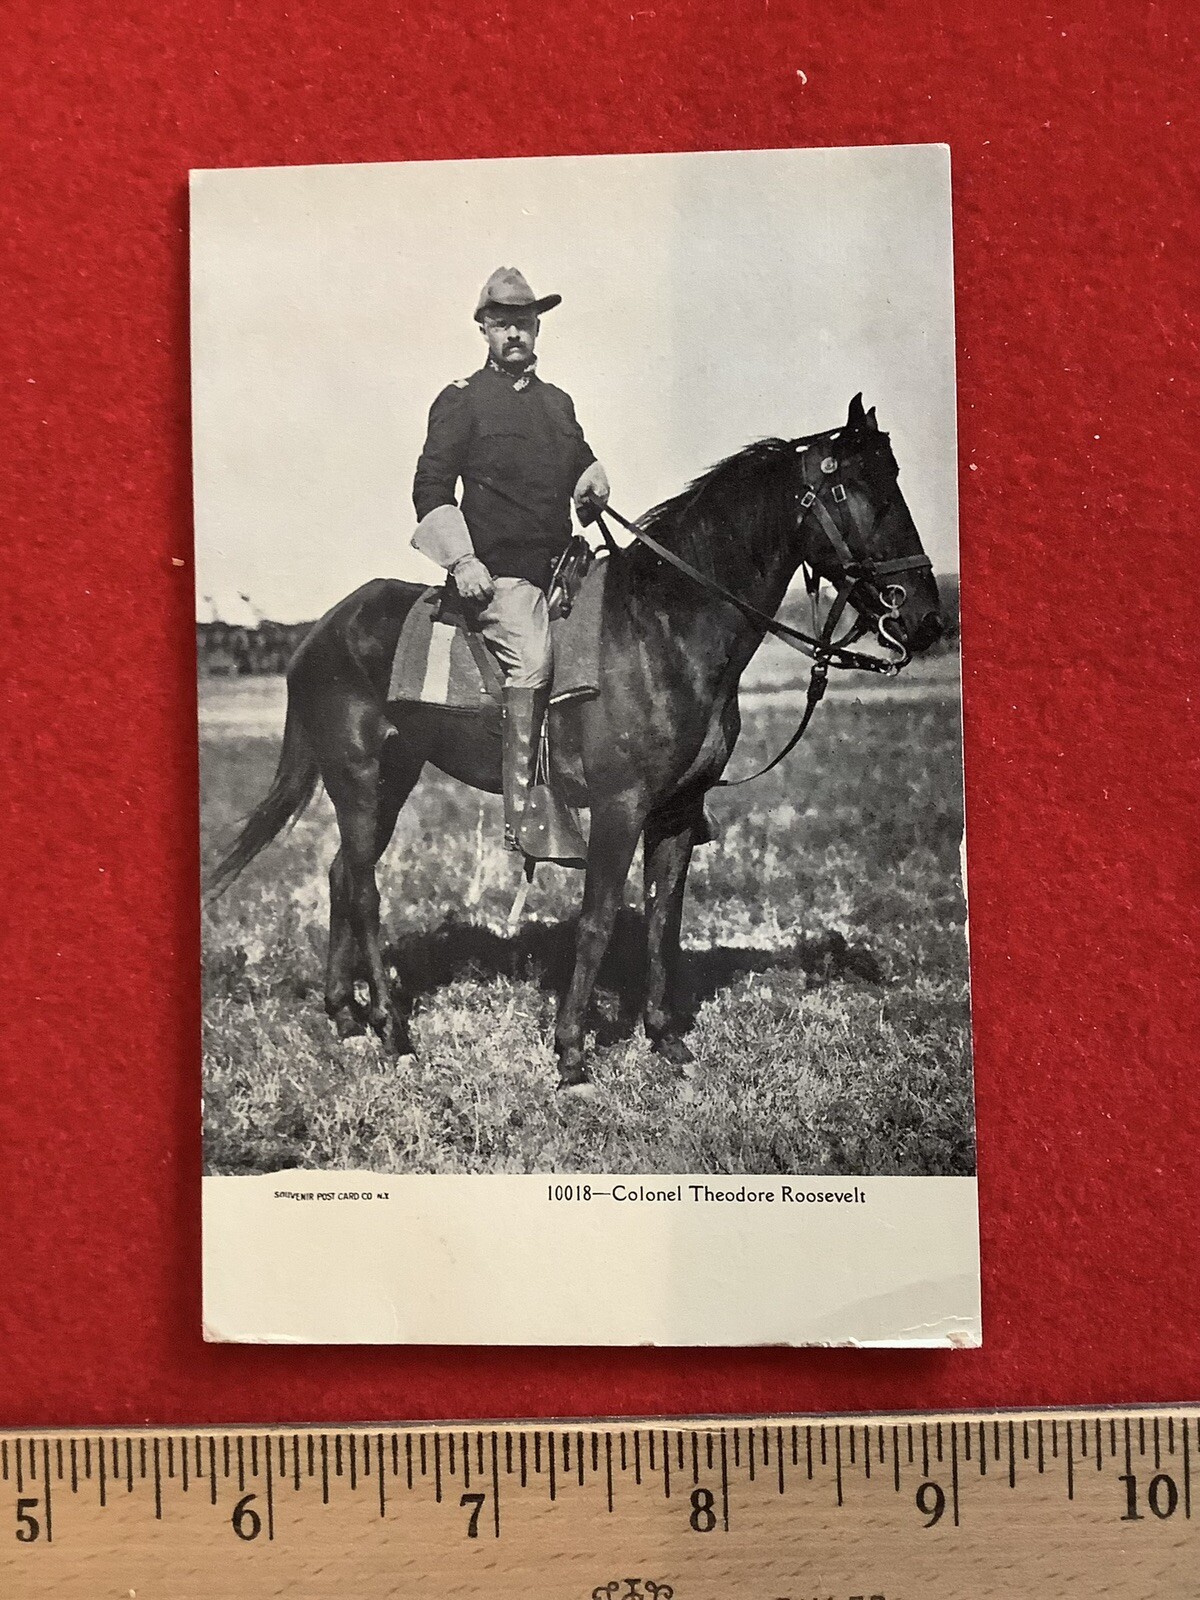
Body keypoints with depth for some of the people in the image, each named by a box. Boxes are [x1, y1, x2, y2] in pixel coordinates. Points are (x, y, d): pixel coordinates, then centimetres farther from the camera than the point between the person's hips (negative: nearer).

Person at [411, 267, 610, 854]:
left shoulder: (558, 402, 22)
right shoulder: (462, 399, 4)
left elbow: (582, 462, 34)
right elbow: (430, 490, 0)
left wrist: (594, 480, 9)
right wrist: (461, 560, -13)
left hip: (562, 567, 7)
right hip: (498, 573, -7)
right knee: (532, 661, -26)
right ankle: (521, 821, -22)